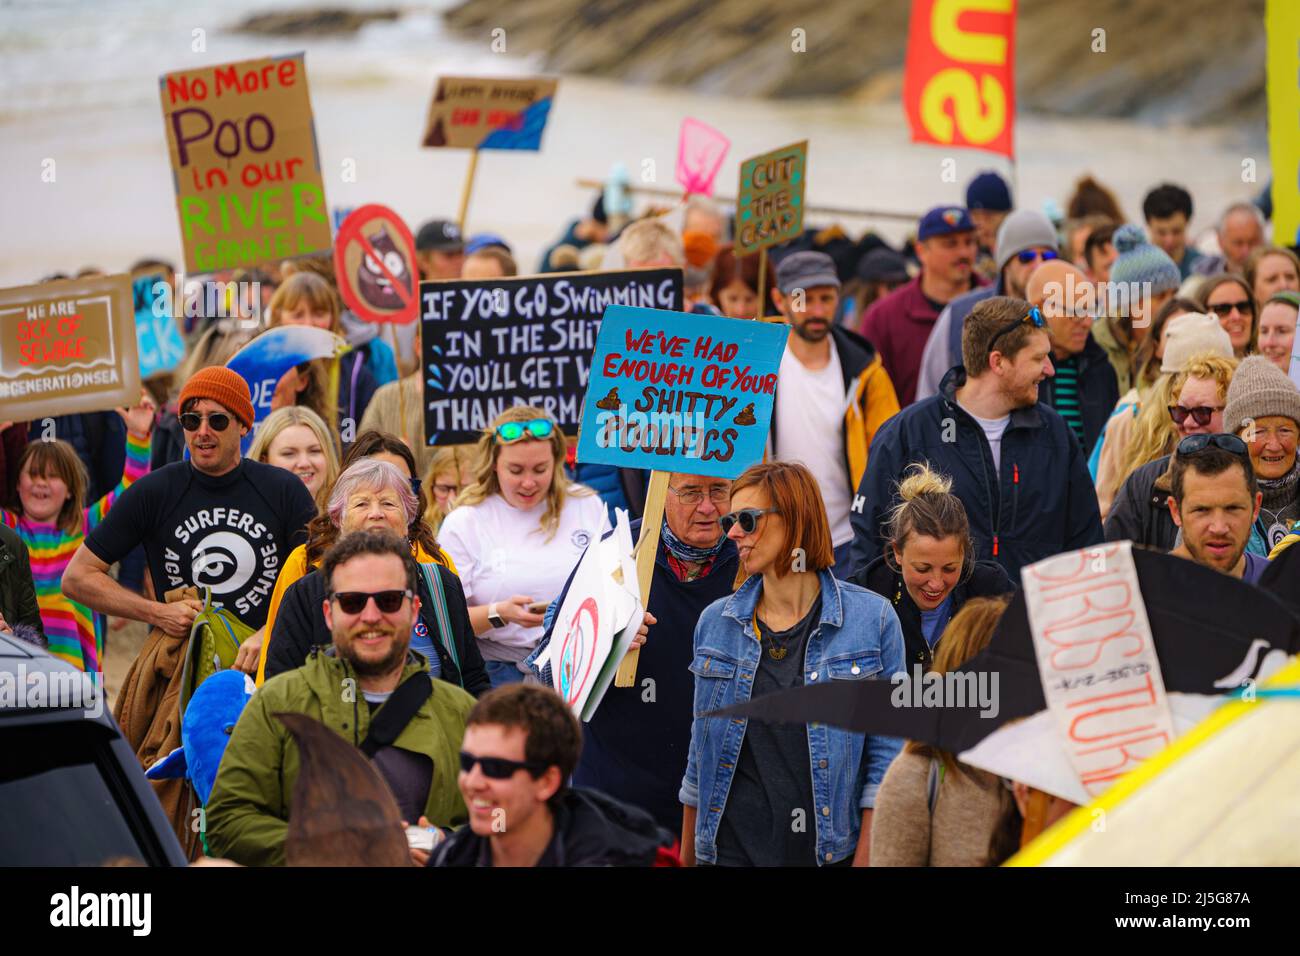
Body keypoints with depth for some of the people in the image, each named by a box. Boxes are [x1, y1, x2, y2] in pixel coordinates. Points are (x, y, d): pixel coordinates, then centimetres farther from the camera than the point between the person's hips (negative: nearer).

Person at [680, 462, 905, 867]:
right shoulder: (715, 622, 6)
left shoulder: (872, 617, -4)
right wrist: (687, 854, 10)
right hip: (732, 848, 2)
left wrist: (868, 856, -8)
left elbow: (886, 753, -3)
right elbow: (700, 754, 12)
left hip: (828, 849, -2)